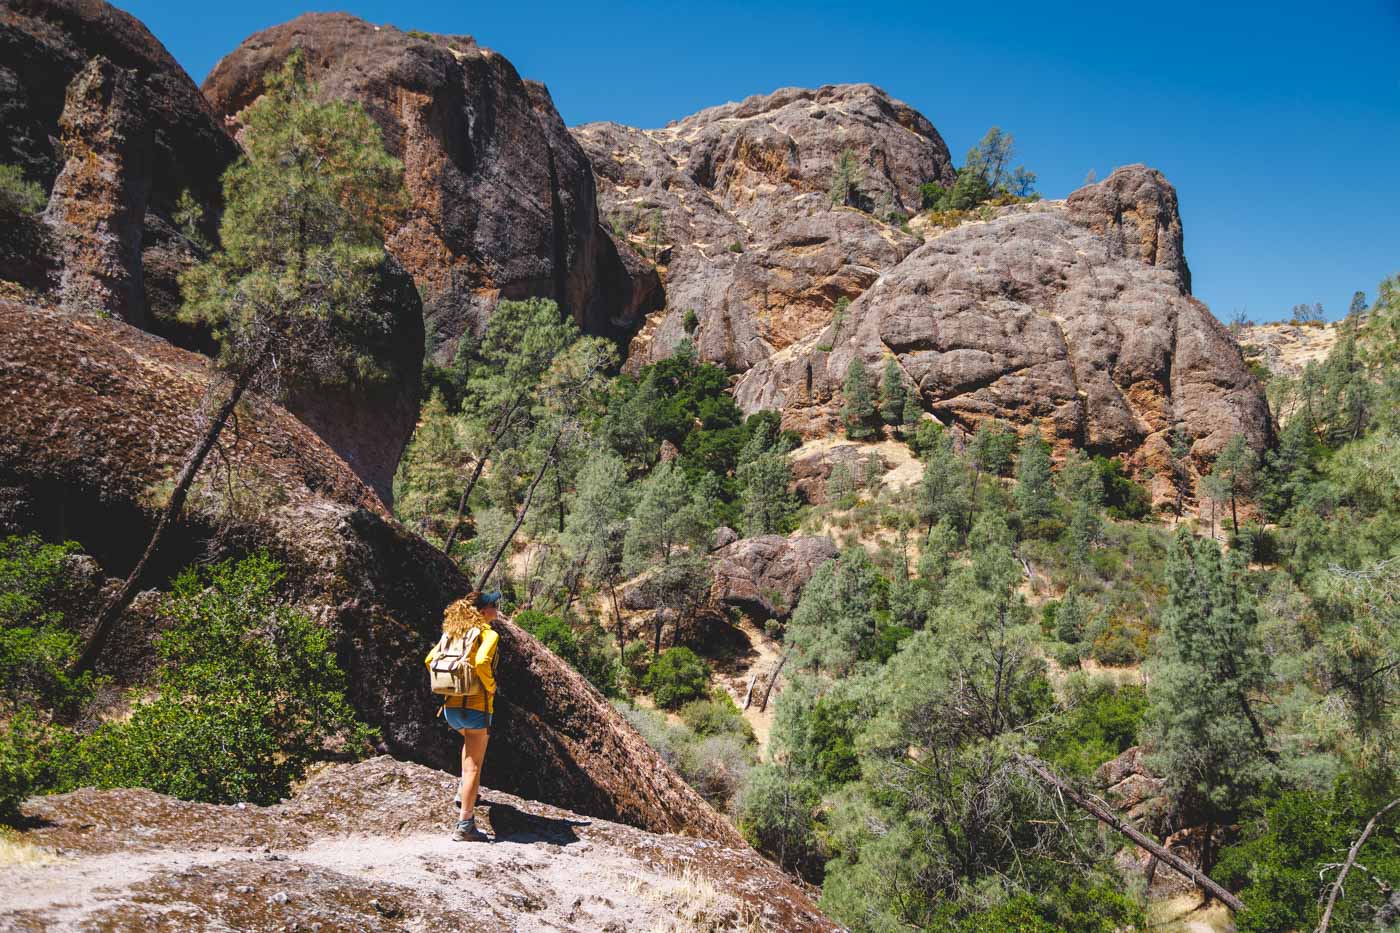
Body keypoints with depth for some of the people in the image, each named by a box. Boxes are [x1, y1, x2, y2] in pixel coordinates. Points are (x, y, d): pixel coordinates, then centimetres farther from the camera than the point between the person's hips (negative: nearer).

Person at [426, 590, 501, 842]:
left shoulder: (452, 632, 10)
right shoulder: (488, 634, -10)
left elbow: (430, 660, 9)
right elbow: (481, 662, -28)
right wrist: (491, 686, -12)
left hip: (451, 707, 7)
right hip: (476, 707, -7)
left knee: (471, 742, 36)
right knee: (473, 766, -1)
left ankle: (465, 792, 32)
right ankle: (465, 826, -1)